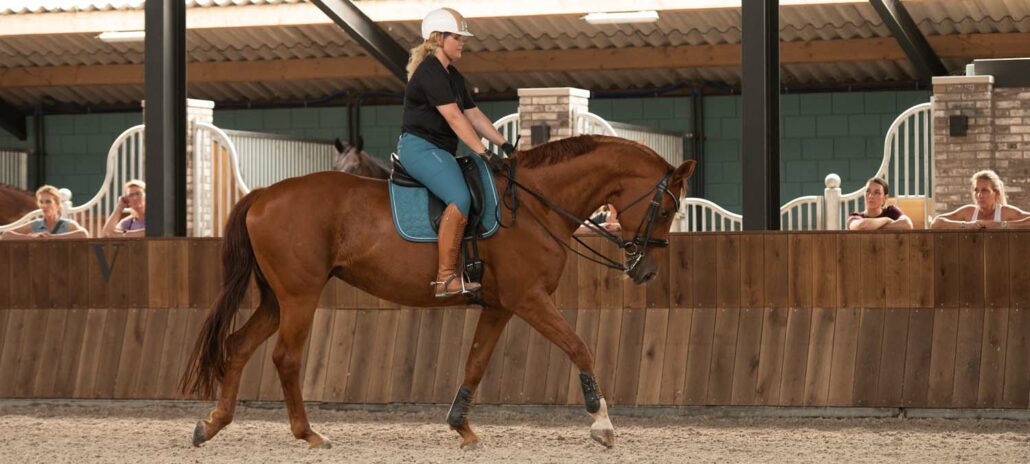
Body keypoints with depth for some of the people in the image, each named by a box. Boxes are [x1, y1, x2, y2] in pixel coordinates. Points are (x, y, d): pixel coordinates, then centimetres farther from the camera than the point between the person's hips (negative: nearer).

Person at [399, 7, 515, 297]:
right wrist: (484, 153, -23)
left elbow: (474, 115, 18)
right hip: (419, 147, -11)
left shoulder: (453, 77, 19)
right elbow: (454, 118, -20)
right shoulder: (430, 72, -13)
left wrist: (504, 145, 7)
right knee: (460, 198, -29)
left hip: (440, 152, 11)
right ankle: (446, 278, -32)